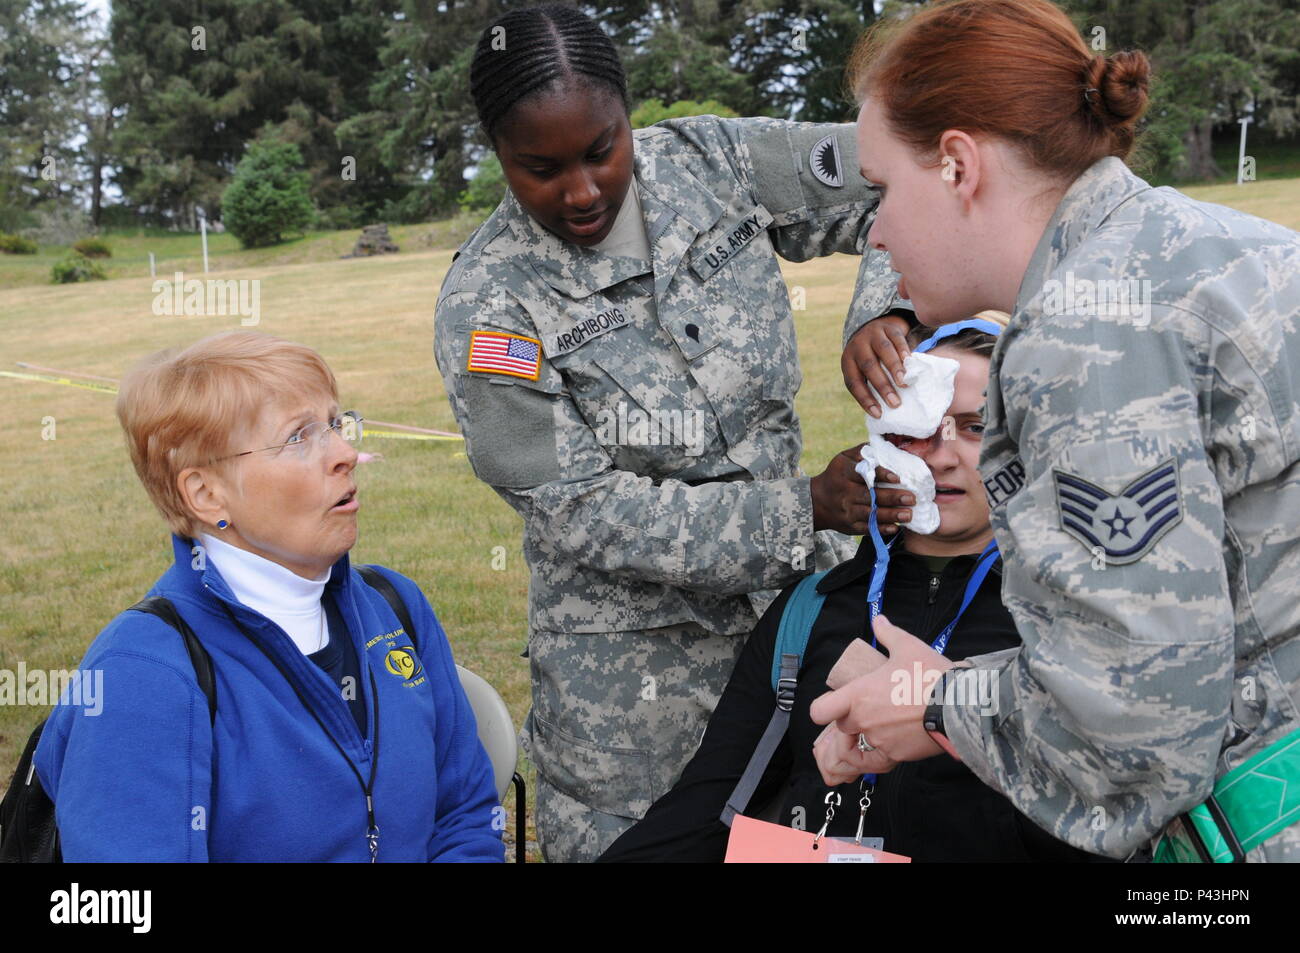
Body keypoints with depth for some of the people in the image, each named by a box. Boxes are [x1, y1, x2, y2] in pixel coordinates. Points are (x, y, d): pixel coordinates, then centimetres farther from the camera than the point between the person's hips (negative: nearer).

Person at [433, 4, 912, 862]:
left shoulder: (710, 164, -6)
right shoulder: (487, 303, -14)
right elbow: (581, 512, -17)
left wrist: (885, 310, -25)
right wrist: (802, 509, -23)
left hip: (795, 589, 3)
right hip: (631, 649, -3)